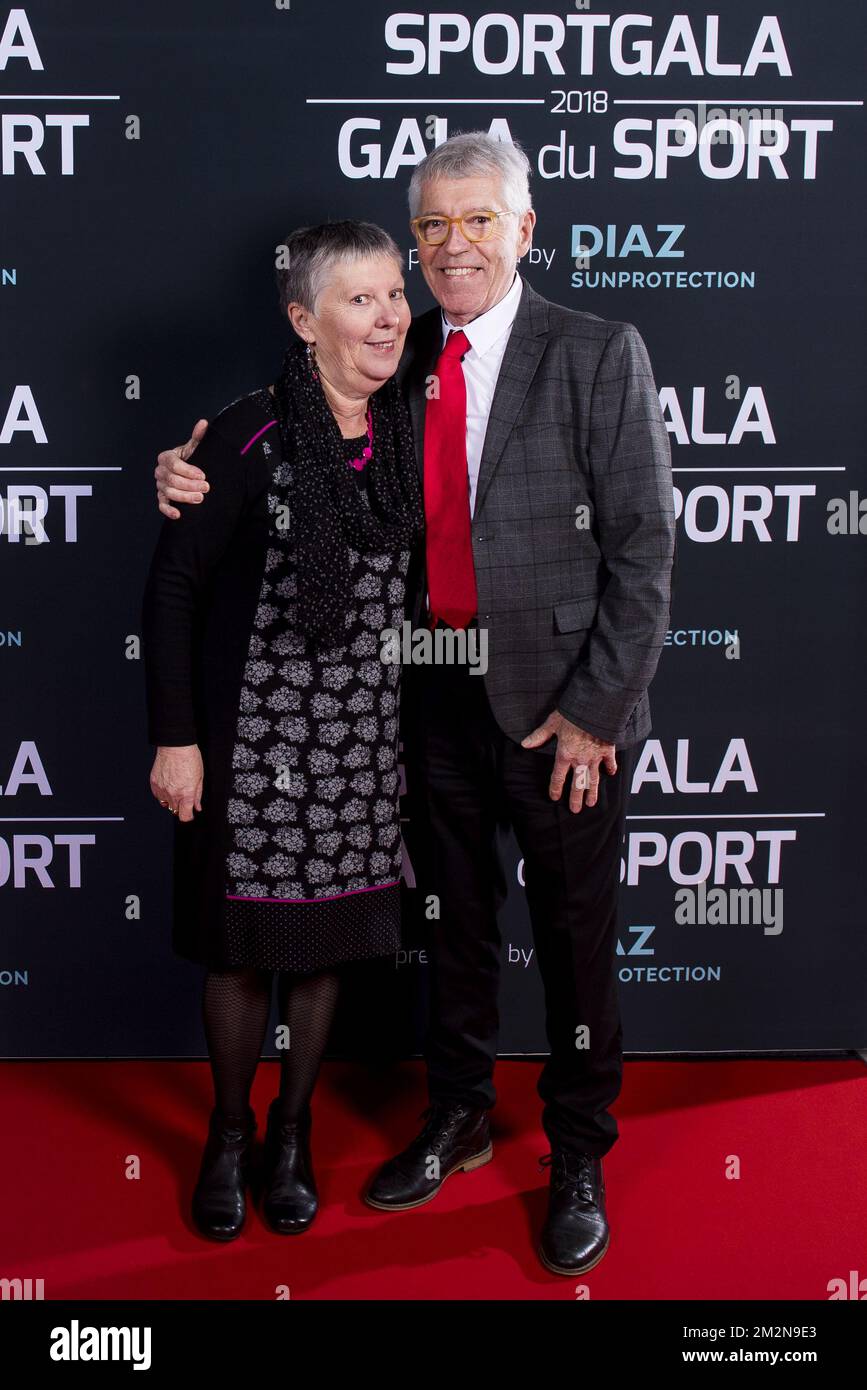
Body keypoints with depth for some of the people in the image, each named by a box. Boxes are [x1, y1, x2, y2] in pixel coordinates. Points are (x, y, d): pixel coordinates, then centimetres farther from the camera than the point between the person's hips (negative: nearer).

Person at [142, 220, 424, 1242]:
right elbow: (173, 580, -9)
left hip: (362, 739, 4)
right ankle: (229, 1133, 31)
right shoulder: (250, 435, -12)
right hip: (252, 732, -4)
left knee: (325, 942, 13)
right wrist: (175, 736, -11)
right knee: (239, 943, 8)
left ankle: (292, 1134, 33)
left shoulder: (406, 437, 2)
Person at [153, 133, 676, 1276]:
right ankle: (458, 1120, 40)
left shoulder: (600, 355, -8)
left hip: (562, 702, -4)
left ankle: (579, 1157, 31)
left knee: (576, 936, 9)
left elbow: (643, 549, -10)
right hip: (436, 696, 4)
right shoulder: (402, 363, 5)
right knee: (455, 921, 19)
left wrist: (594, 710, -13)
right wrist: (202, 478, -8)